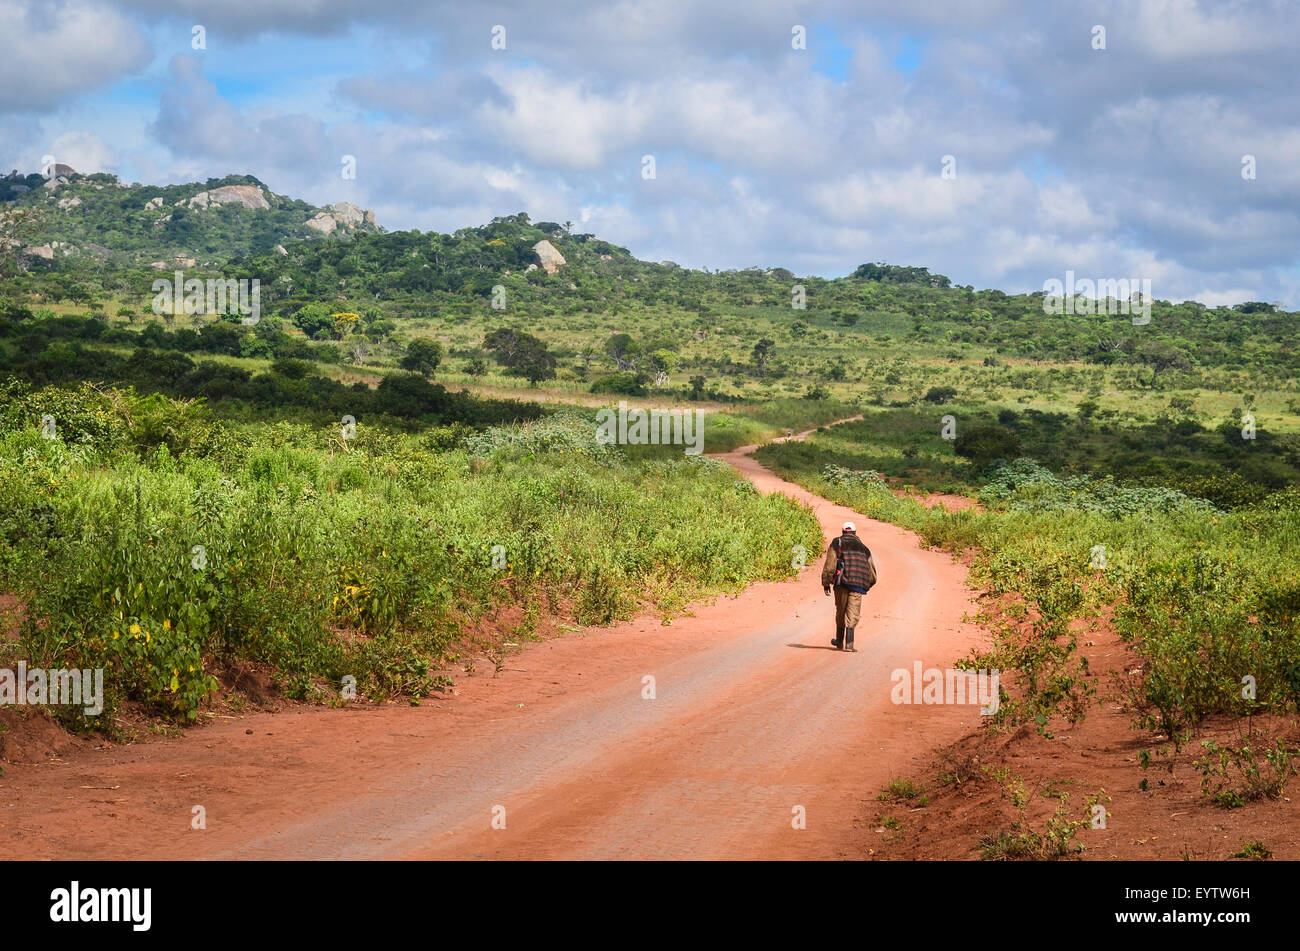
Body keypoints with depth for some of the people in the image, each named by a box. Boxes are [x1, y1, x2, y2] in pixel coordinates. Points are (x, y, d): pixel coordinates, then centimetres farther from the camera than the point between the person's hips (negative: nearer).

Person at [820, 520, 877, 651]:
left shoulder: (837, 543, 8)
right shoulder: (863, 548, 17)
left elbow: (830, 564, -3)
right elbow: (872, 572, 19)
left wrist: (826, 583, 0)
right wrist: (867, 586, 33)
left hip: (842, 583, -1)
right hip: (858, 586, 1)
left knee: (840, 612, 13)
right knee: (853, 614, 0)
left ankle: (839, 642, 24)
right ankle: (849, 644, -12)